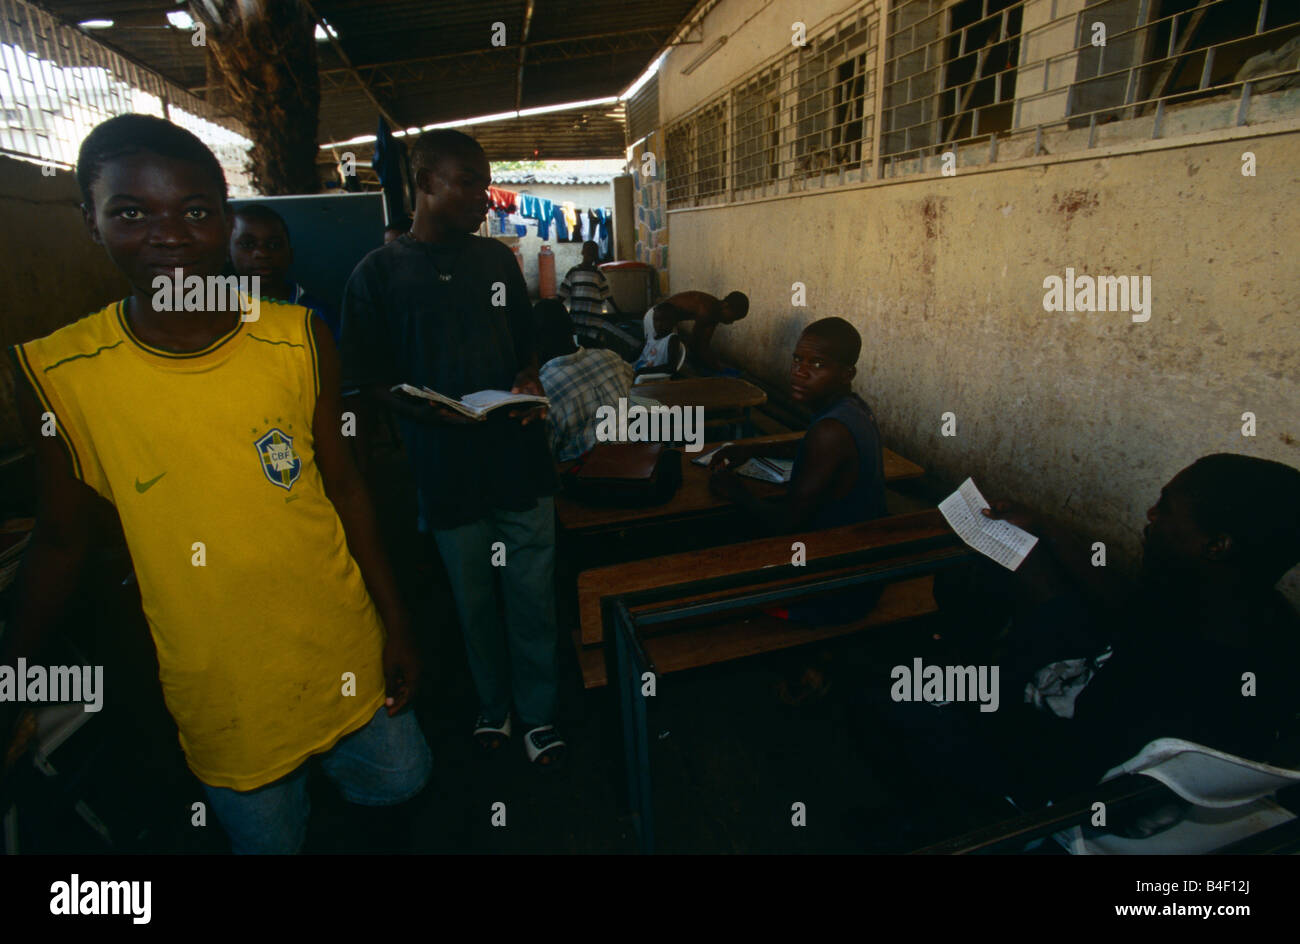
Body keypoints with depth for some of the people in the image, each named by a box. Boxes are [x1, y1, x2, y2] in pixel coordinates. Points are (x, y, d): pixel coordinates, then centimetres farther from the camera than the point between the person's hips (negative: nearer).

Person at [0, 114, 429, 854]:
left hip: (346, 657, 1)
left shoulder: (300, 341, -9)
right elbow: (63, 539, 0)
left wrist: (397, 623, 0)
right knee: (269, 832, 20)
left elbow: (343, 485, -3)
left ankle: (340, 764, 49)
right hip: (216, 696, 0)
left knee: (398, 783, 19)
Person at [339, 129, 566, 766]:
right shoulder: (378, 273, -1)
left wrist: (528, 385, -5)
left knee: (533, 594, 7)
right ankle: (493, 705, 38)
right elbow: (370, 378, 0)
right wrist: (423, 409, -18)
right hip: (447, 468, -2)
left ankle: (538, 712, 28)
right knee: (474, 600, 13)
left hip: (520, 457, 2)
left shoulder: (498, 260, 9)